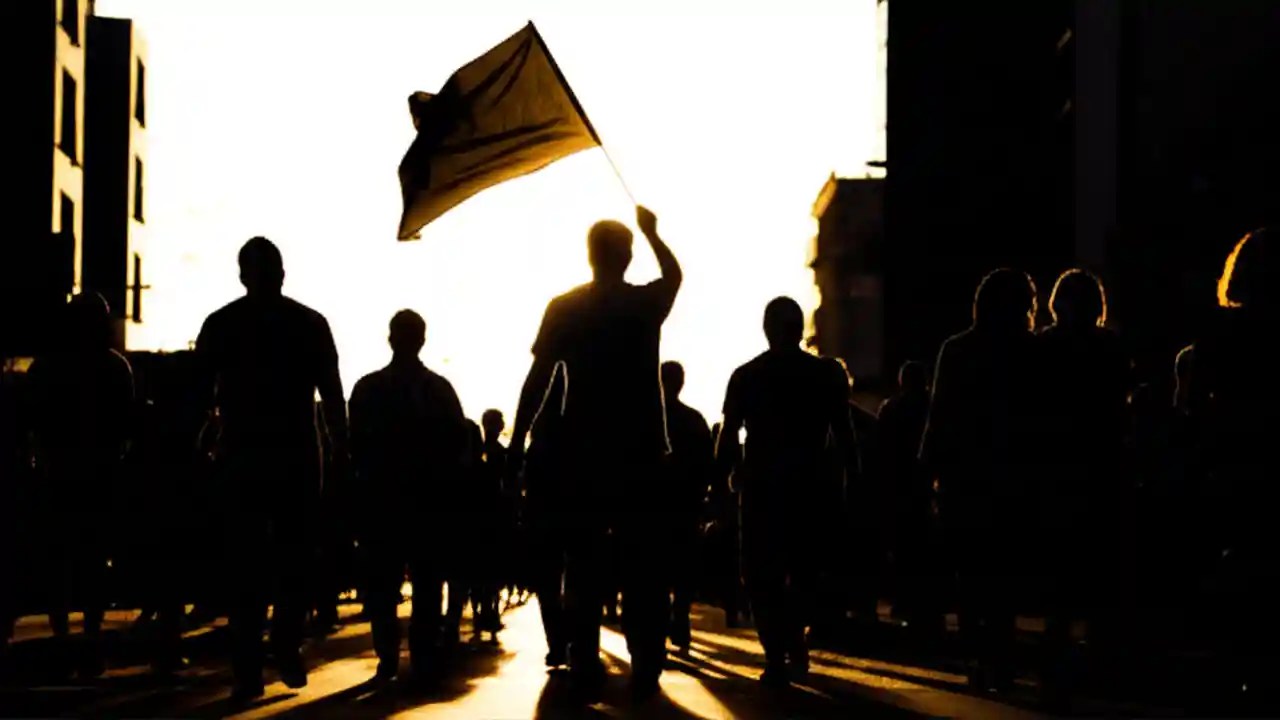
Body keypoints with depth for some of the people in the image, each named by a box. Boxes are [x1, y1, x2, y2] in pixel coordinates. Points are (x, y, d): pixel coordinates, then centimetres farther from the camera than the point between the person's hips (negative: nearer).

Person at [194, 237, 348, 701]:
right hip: (297, 454, -1)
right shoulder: (310, 323, -1)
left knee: (246, 564, 6)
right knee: (295, 557, 7)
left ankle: (248, 668, 7)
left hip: (242, 455, 1)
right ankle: (286, 646, -6)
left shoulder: (220, 324, 2)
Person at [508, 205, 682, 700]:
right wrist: (651, 232, 37)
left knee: (585, 562, 4)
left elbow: (538, 378, -4)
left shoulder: (564, 308, -2)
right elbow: (674, 275, 25)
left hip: (584, 452, 0)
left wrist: (517, 439, 2)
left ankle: (585, 666, 1)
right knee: (642, 563, 3)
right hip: (640, 451, 0)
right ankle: (646, 668, -1)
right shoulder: (647, 303, 1)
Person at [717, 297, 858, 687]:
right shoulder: (827, 373, 2)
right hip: (808, 485, 1)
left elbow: (727, 436, 0)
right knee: (801, 567, 19)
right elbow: (844, 434, 0)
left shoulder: (745, 375, 2)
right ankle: (793, 644, 17)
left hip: (761, 485, -1)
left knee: (763, 574, 2)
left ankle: (778, 657, -8)